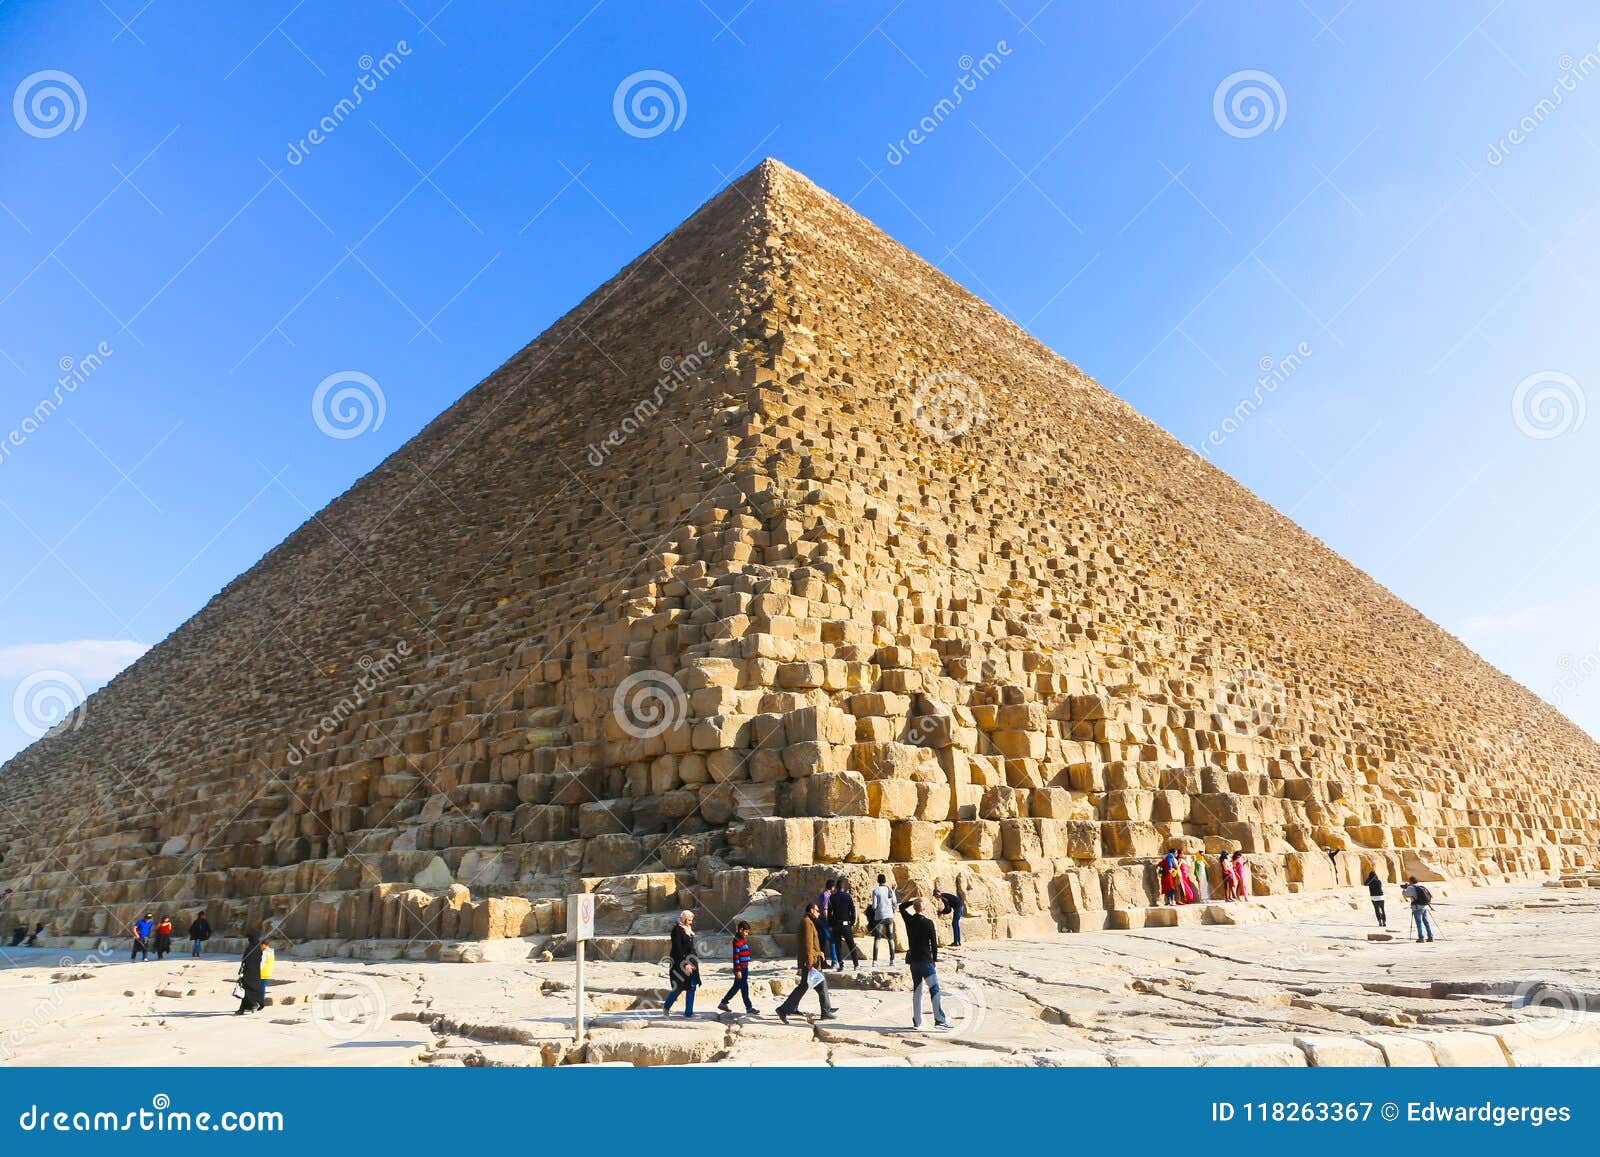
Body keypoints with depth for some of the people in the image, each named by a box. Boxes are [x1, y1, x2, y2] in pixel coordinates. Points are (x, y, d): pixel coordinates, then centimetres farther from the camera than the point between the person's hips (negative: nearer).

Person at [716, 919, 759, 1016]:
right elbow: (736, 957, -19)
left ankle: (723, 1003, 23)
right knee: (744, 988, -2)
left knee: (736, 986, 16)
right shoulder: (737, 941, -16)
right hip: (740, 968, -10)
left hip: (745, 968, 10)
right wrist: (738, 970, -20)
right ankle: (749, 1008, 6)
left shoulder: (743, 940, 14)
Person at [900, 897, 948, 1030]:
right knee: (934, 989, -7)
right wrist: (935, 959, 4)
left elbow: (902, 907, 22)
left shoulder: (909, 920, 2)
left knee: (916, 991, 12)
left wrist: (914, 901, 15)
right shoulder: (928, 923, -10)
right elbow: (934, 942, -7)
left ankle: (917, 1022, 13)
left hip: (913, 960, 5)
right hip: (926, 960, -5)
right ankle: (939, 1020, -16)